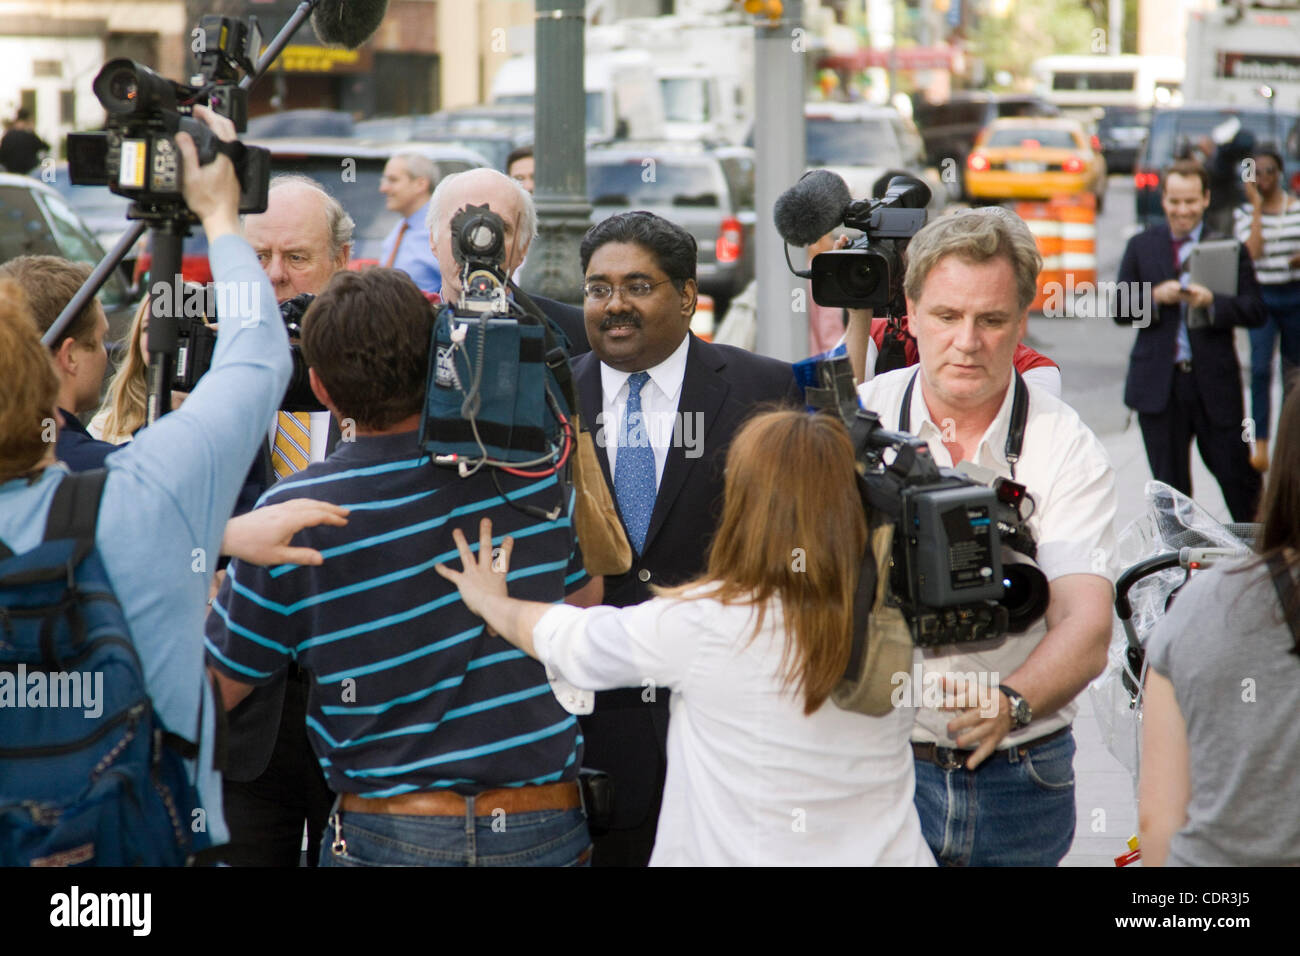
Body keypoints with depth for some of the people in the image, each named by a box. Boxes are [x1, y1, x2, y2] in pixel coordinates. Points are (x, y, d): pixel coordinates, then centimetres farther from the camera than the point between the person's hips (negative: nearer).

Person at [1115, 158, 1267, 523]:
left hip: (1214, 382, -1)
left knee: (1237, 475, 5)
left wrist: (1213, 301, -21)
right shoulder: (1141, 246, 8)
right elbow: (1119, 312, 4)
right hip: (1159, 384, 1)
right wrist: (1155, 297, -14)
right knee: (1170, 486, 8)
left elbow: (1255, 311, -5)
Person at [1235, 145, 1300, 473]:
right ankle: (1260, 443, -15)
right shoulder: (1245, 212, -1)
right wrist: (1257, 205, -12)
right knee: (1260, 369, -16)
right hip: (1262, 298, -2)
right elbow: (1253, 250, -15)